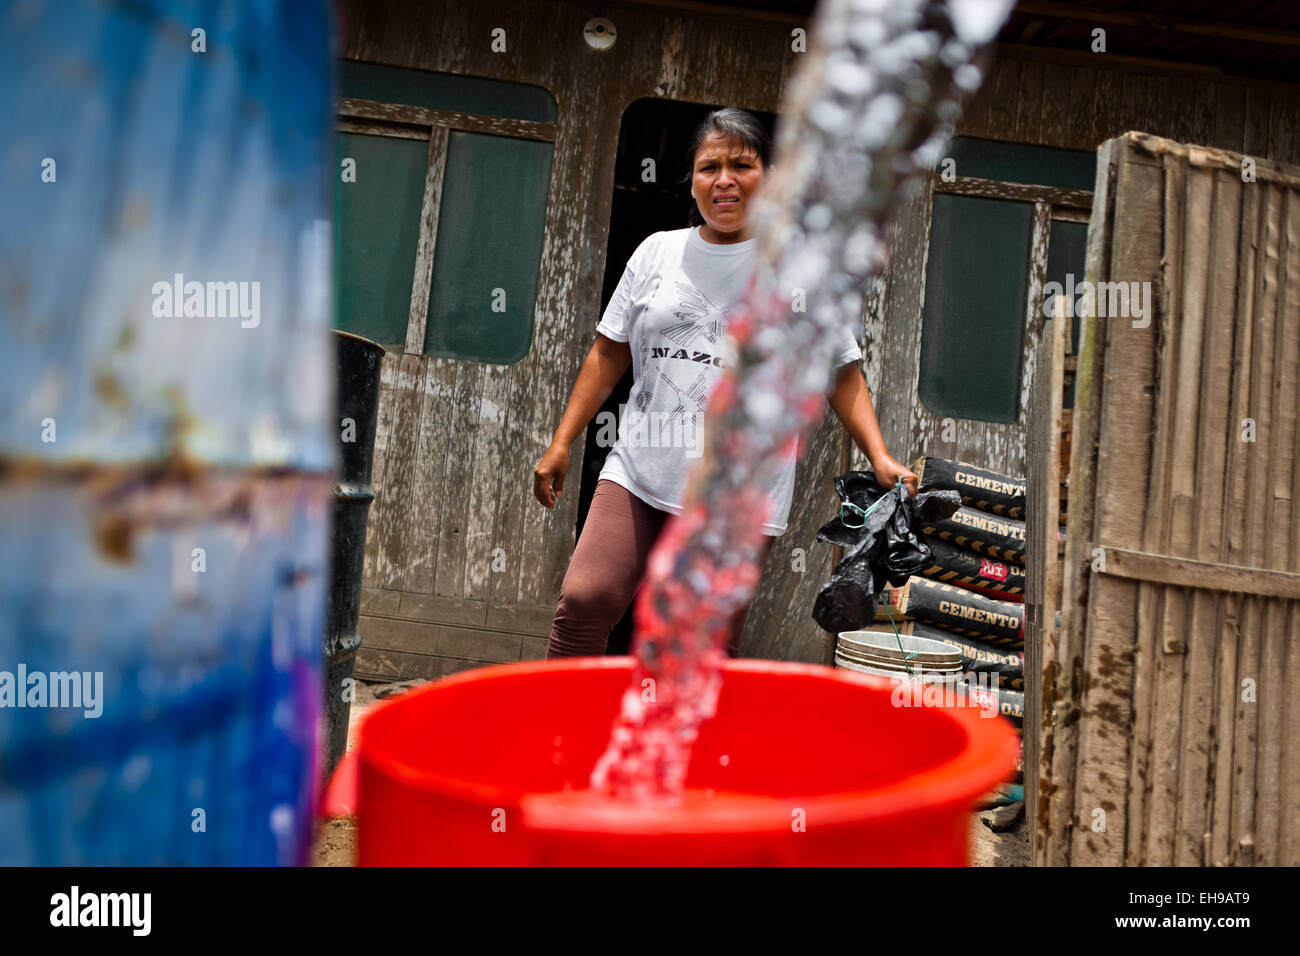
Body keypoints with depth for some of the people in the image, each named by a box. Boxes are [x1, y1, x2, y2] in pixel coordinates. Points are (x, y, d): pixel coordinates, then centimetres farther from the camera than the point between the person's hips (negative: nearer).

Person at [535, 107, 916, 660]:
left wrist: (880, 458, -6)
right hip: (640, 472, 2)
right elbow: (608, 354, 14)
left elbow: (842, 375, 7)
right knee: (583, 600, -10)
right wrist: (561, 443, 11)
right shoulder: (657, 251, 11)